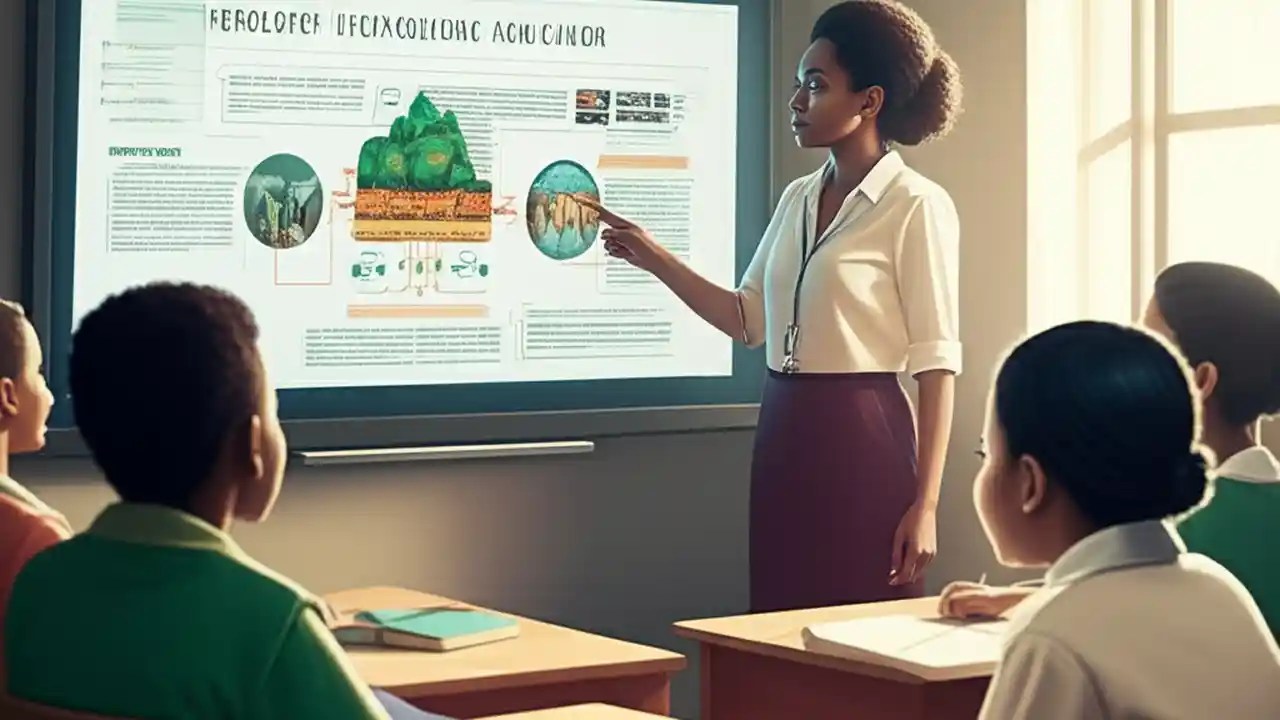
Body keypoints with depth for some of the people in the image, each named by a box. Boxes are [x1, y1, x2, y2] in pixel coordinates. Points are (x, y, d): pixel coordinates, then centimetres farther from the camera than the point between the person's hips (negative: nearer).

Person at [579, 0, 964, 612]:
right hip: (782, 438, 7)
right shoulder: (797, 199, 13)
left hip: (861, 441, -7)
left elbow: (936, 365, -10)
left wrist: (925, 504, -14)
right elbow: (748, 320, 19)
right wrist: (655, 259, 8)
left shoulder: (916, 206, -9)